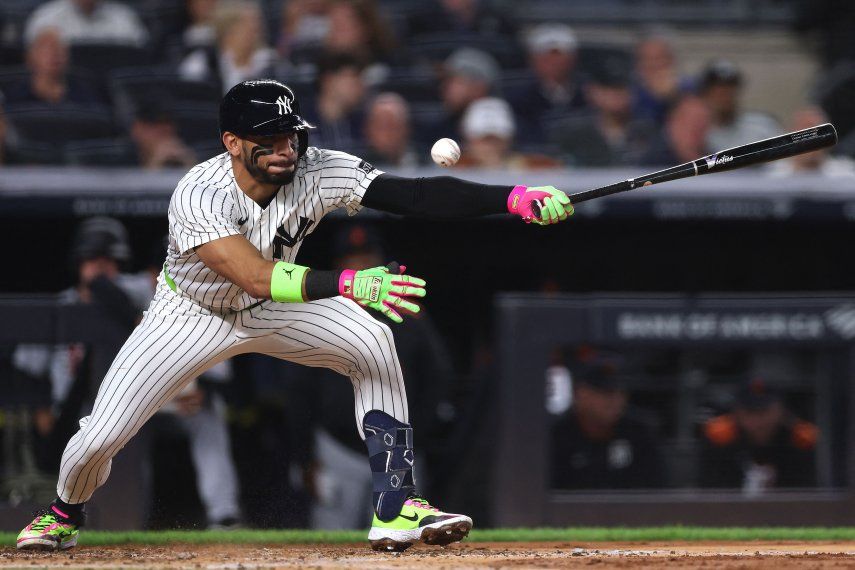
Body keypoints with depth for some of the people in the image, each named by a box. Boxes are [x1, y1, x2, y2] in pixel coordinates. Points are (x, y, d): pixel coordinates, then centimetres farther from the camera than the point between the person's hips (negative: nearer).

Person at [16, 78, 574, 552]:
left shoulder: (319, 172, -25)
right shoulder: (199, 195, -35)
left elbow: (419, 194, -33)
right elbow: (258, 278, -47)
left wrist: (517, 198, -45)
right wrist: (352, 284, -60)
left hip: (273, 312, 3)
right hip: (193, 314, -3)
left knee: (373, 341, -22)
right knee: (102, 435, -11)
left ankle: (396, 508, -18)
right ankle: (65, 515, 26)